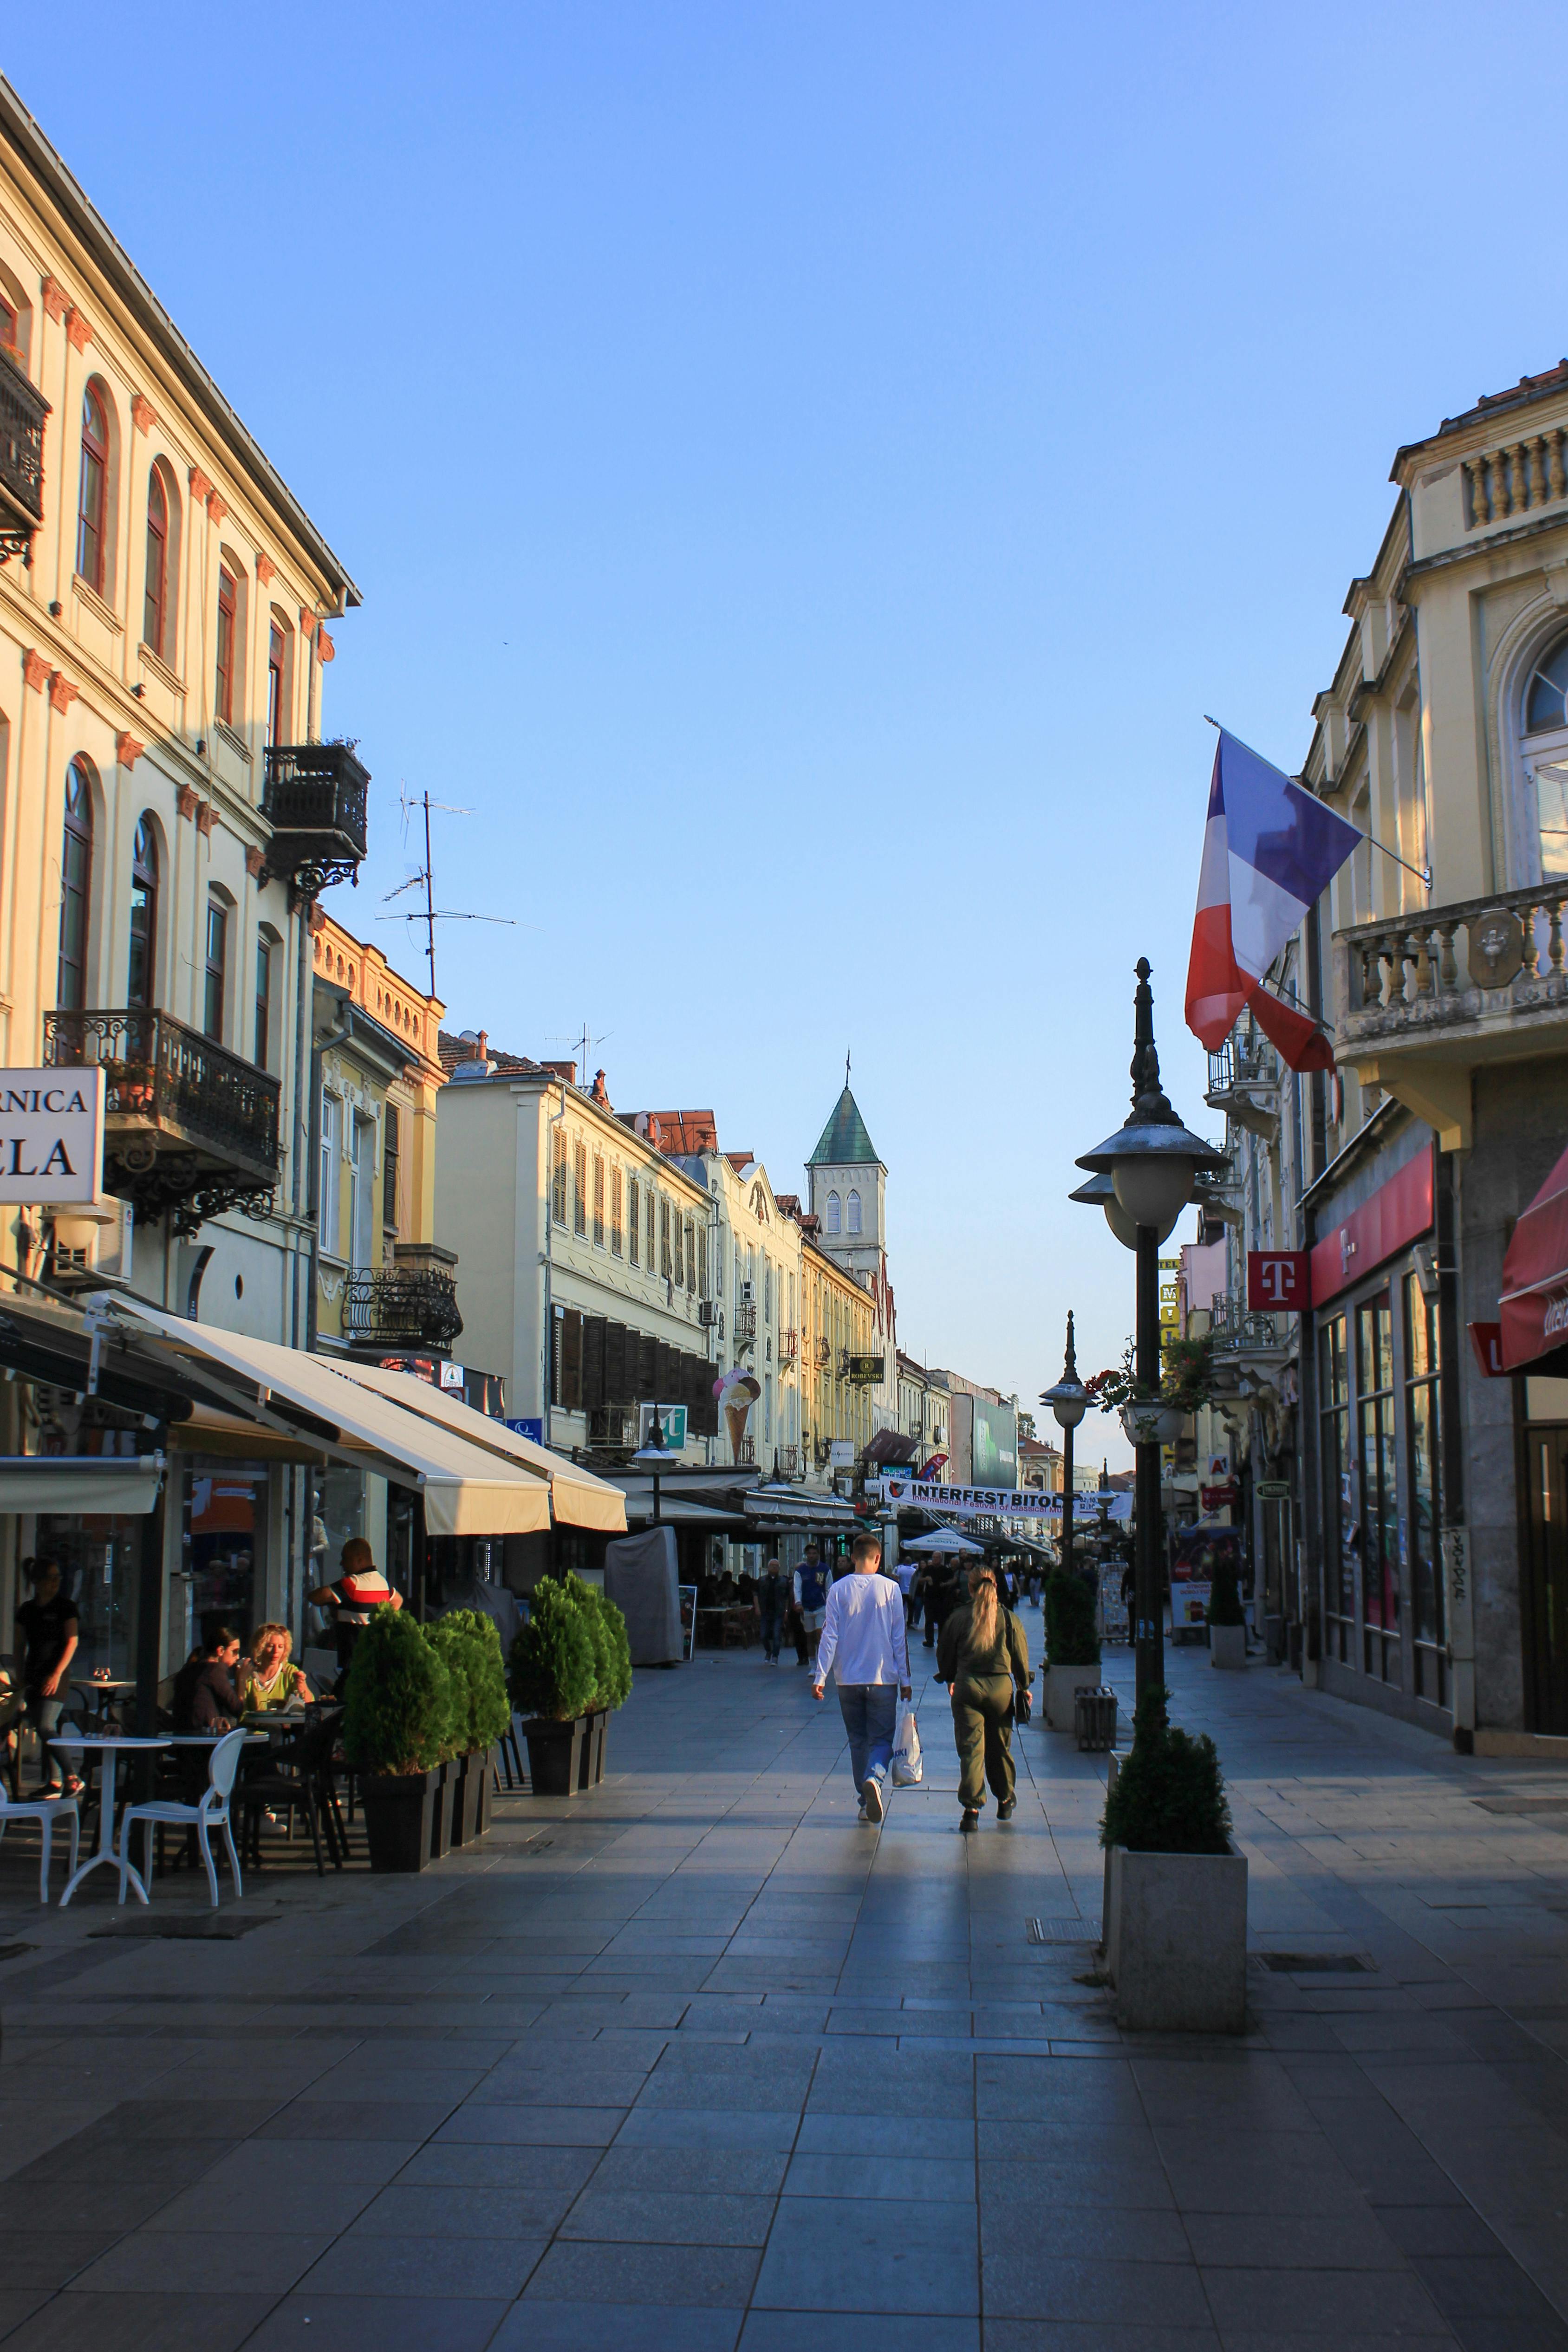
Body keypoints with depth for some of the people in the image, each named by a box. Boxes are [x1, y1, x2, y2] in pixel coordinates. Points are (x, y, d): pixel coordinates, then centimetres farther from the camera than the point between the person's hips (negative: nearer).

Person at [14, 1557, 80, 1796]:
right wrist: (22, 1678, 14)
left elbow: (72, 1642, -7)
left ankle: (71, 1779, -13)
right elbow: (23, 1646, 17)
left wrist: (57, 1673, -15)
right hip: (34, 1676, 5)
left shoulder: (65, 1606, -2)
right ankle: (52, 1783, 10)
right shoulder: (26, 1610, 11)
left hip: (56, 1676, -5)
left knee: (46, 1727, -16)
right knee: (42, 1731, 5)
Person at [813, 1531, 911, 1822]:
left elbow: (830, 1636, -5)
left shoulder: (839, 1590, -2)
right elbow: (899, 1638, -1)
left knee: (858, 1741, 13)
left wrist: (820, 1677, -2)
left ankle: (866, 1802, 14)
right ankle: (874, 1779, -26)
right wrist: (905, 1679, 5)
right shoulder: (890, 1589, -3)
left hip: (848, 1679, 1)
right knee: (882, 1738, 3)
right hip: (883, 1678, -1)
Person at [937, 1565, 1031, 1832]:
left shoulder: (958, 1618, -1)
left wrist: (949, 1680, 27)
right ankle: (1005, 1800, 32)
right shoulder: (1009, 1619, 1)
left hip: (967, 1687, -1)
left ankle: (972, 1808, -10)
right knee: (999, 1747, 17)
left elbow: (945, 1654, 9)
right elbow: (1021, 1657, 7)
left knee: (970, 1749, -1)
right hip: (1001, 1687, 1)